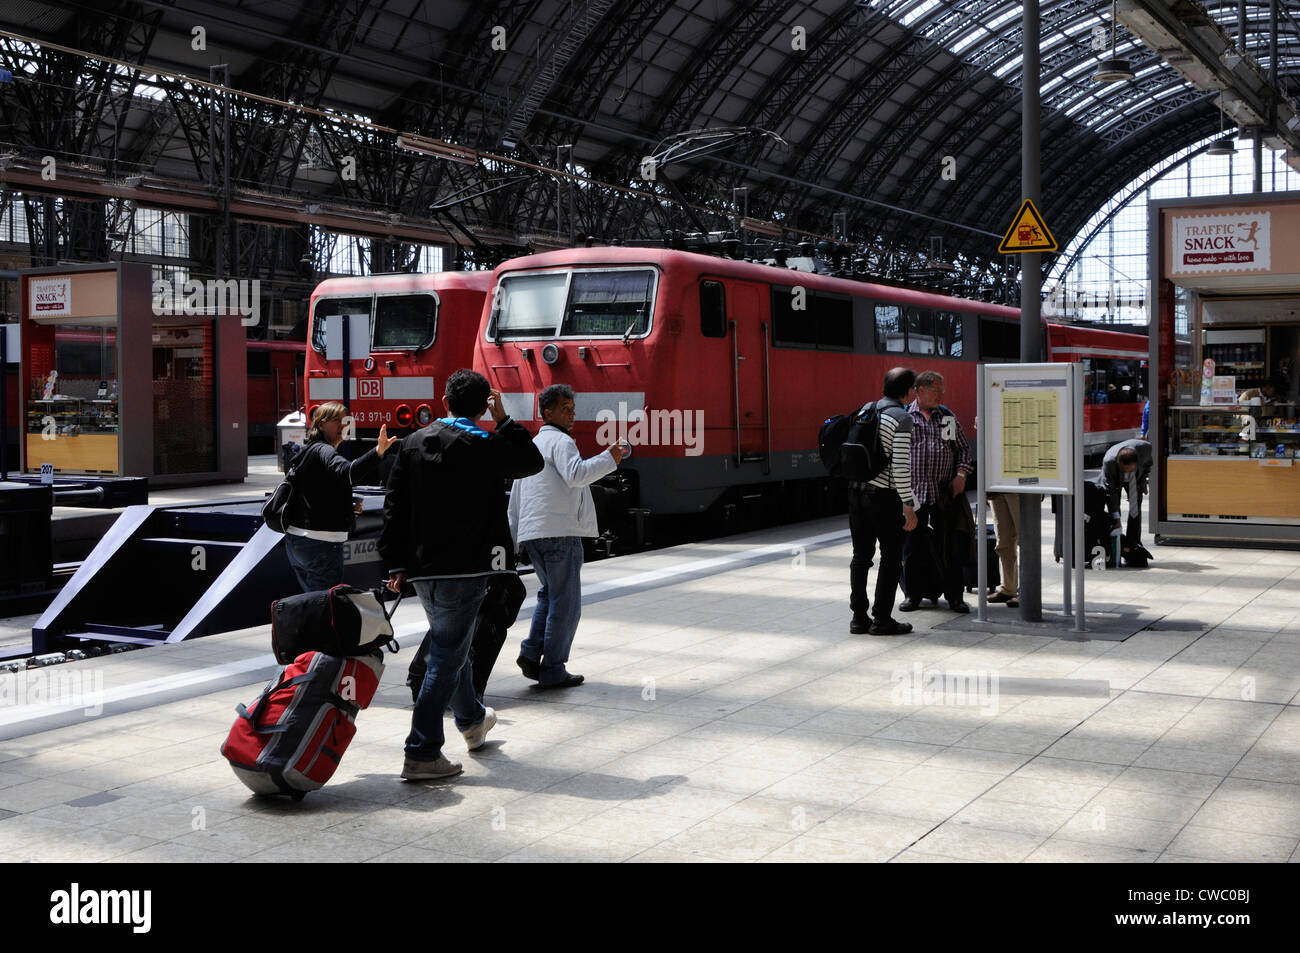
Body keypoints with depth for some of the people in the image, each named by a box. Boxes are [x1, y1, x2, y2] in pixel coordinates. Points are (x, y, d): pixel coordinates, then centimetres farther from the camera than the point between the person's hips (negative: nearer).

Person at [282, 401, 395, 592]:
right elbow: (346, 472, -34)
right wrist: (377, 452, -48)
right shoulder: (322, 451, -12)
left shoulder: (302, 453, 16)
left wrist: (345, 508, 19)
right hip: (321, 542, -10)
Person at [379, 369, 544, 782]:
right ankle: (421, 754, -6)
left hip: (422, 571, 6)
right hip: (465, 570, -6)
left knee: (451, 644, 24)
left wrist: (397, 563, 9)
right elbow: (532, 461, 7)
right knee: (446, 658, -3)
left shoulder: (413, 443, 3)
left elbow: (395, 509, 4)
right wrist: (504, 420, 12)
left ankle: (472, 720, 46)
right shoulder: (486, 446, -11)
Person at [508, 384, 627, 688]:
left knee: (549, 593, 23)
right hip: (560, 533, -9)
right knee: (565, 603, -1)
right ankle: (553, 671, 2)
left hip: (530, 534, 9)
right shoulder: (560, 441, -5)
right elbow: (576, 475, -26)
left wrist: (513, 541, 27)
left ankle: (532, 653, 8)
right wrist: (609, 458, -17)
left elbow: (515, 500, 25)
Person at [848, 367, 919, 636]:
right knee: (891, 557, 4)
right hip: (883, 495, -7)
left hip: (856, 490, 7)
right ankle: (882, 619, 4)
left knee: (861, 555, 11)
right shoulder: (902, 419, -12)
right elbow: (900, 466, -18)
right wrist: (909, 506, -14)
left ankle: (859, 617, 13)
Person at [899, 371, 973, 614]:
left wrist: (960, 475, 1)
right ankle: (913, 593, 16)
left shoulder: (948, 416, 11)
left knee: (948, 545, 2)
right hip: (913, 492, -1)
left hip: (944, 493, 2)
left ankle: (954, 596, 9)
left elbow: (963, 447, 15)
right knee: (912, 544, 4)